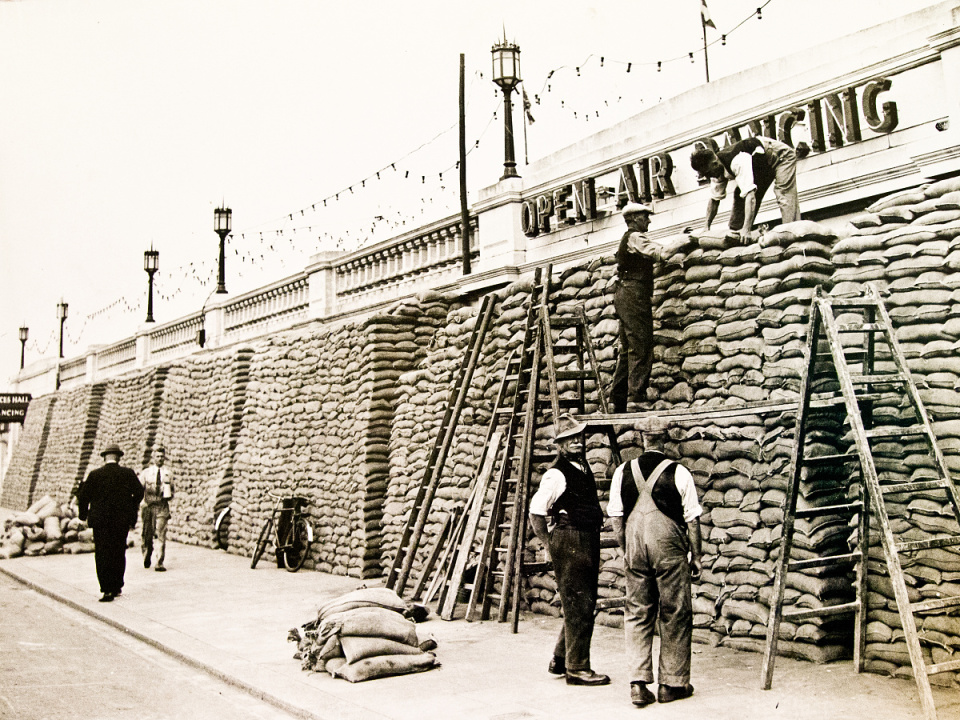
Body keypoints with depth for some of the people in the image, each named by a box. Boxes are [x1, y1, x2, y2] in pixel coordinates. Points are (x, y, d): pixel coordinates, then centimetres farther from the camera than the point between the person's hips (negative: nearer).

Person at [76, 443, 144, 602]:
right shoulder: (128, 473, -3)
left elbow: (83, 496, -1)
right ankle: (117, 587, 23)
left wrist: (84, 514, 15)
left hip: (100, 521, -2)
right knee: (119, 553, 15)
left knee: (102, 555, 3)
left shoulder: (95, 475, -5)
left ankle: (108, 590, -3)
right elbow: (139, 493, -3)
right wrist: (131, 514, 12)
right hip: (122, 521, 2)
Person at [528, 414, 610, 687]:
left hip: (588, 543, 9)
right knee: (578, 606, -5)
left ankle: (560, 660, 26)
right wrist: (550, 546, -10)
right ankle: (577, 668, 5)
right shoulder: (556, 475, -12)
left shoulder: (584, 469, 15)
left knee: (584, 604, 14)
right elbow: (536, 512, -12)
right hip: (569, 543, -9)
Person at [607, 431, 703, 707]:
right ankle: (672, 684, 17)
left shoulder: (623, 471, 2)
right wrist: (696, 556, 7)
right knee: (675, 615, 9)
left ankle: (638, 683, 5)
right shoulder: (679, 473, -7)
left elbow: (615, 517, 6)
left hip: (635, 545, 3)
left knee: (637, 614, 10)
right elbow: (692, 519, -3)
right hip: (669, 548, -3)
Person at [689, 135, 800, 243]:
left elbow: (750, 195, -47)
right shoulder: (717, 168, -14)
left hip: (782, 156, -8)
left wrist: (746, 230, -52)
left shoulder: (737, 162, -40)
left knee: (784, 197, -25)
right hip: (761, 167, 8)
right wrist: (706, 227, -9)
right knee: (739, 196, -3)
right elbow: (714, 199, -2)